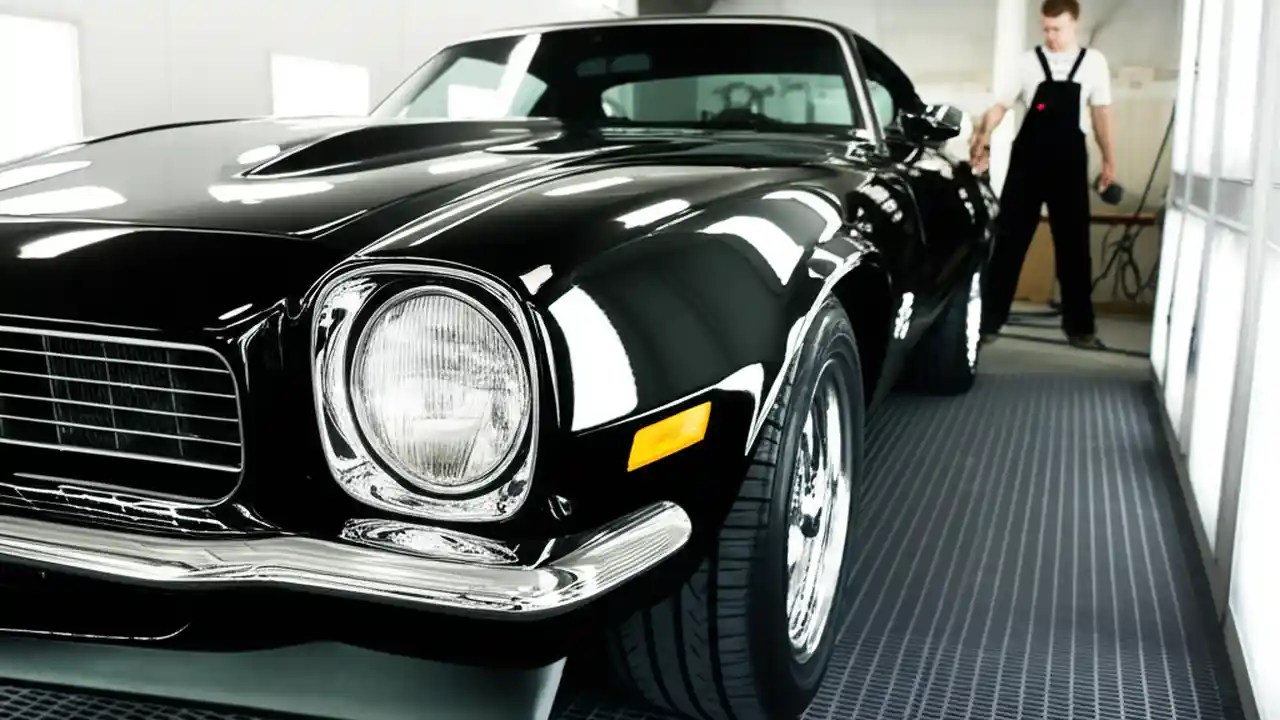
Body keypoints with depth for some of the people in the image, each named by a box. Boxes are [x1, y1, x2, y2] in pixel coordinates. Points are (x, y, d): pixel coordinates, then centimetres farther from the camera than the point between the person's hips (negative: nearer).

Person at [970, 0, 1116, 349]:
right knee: (1009, 239, 1)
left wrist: (1109, 160, 12)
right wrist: (983, 139, -19)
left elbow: (1101, 113, 11)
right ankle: (989, 319, 7)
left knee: (1073, 244, 7)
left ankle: (1079, 325, 17)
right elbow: (1000, 105, -2)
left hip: (1069, 162, 1)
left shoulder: (1094, 62, 5)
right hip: (1027, 159, -1)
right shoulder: (1028, 61, 0)